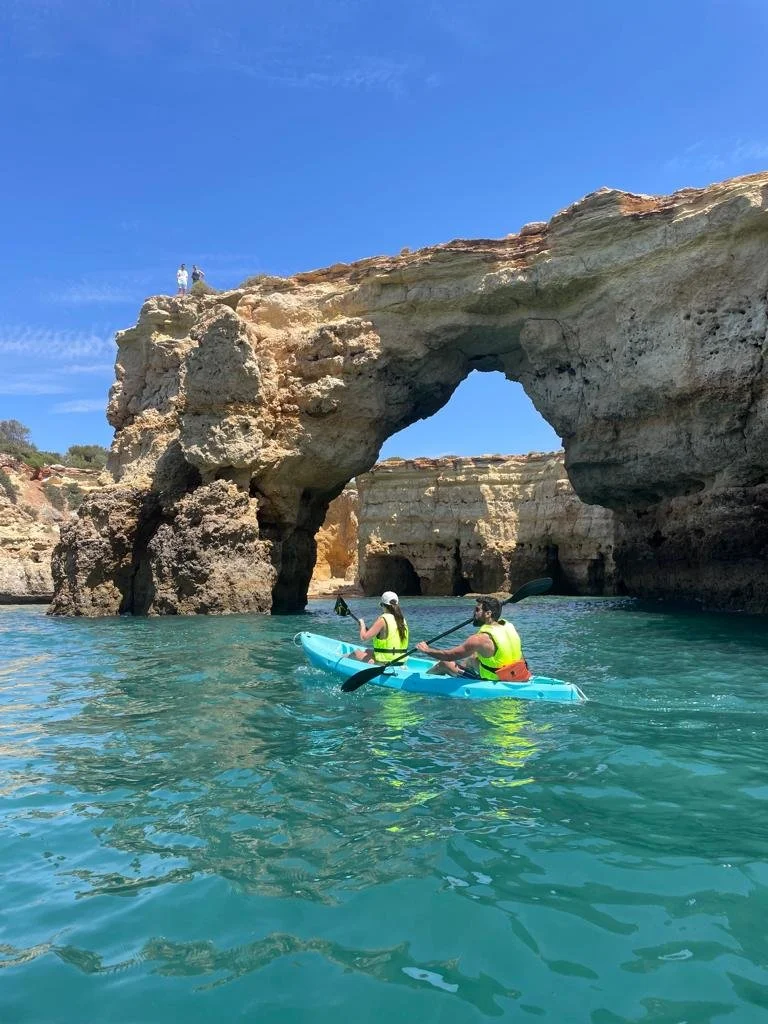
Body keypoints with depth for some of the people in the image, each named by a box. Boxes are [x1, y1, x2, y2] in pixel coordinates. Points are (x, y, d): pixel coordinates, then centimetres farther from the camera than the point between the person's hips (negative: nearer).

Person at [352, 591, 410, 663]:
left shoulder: (383, 620, -16)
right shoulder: (402, 620, 5)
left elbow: (364, 637, -15)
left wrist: (362, 624, 3)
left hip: (384, 662, -7)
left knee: (357, 653, 13)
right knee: (368, 651, 29)